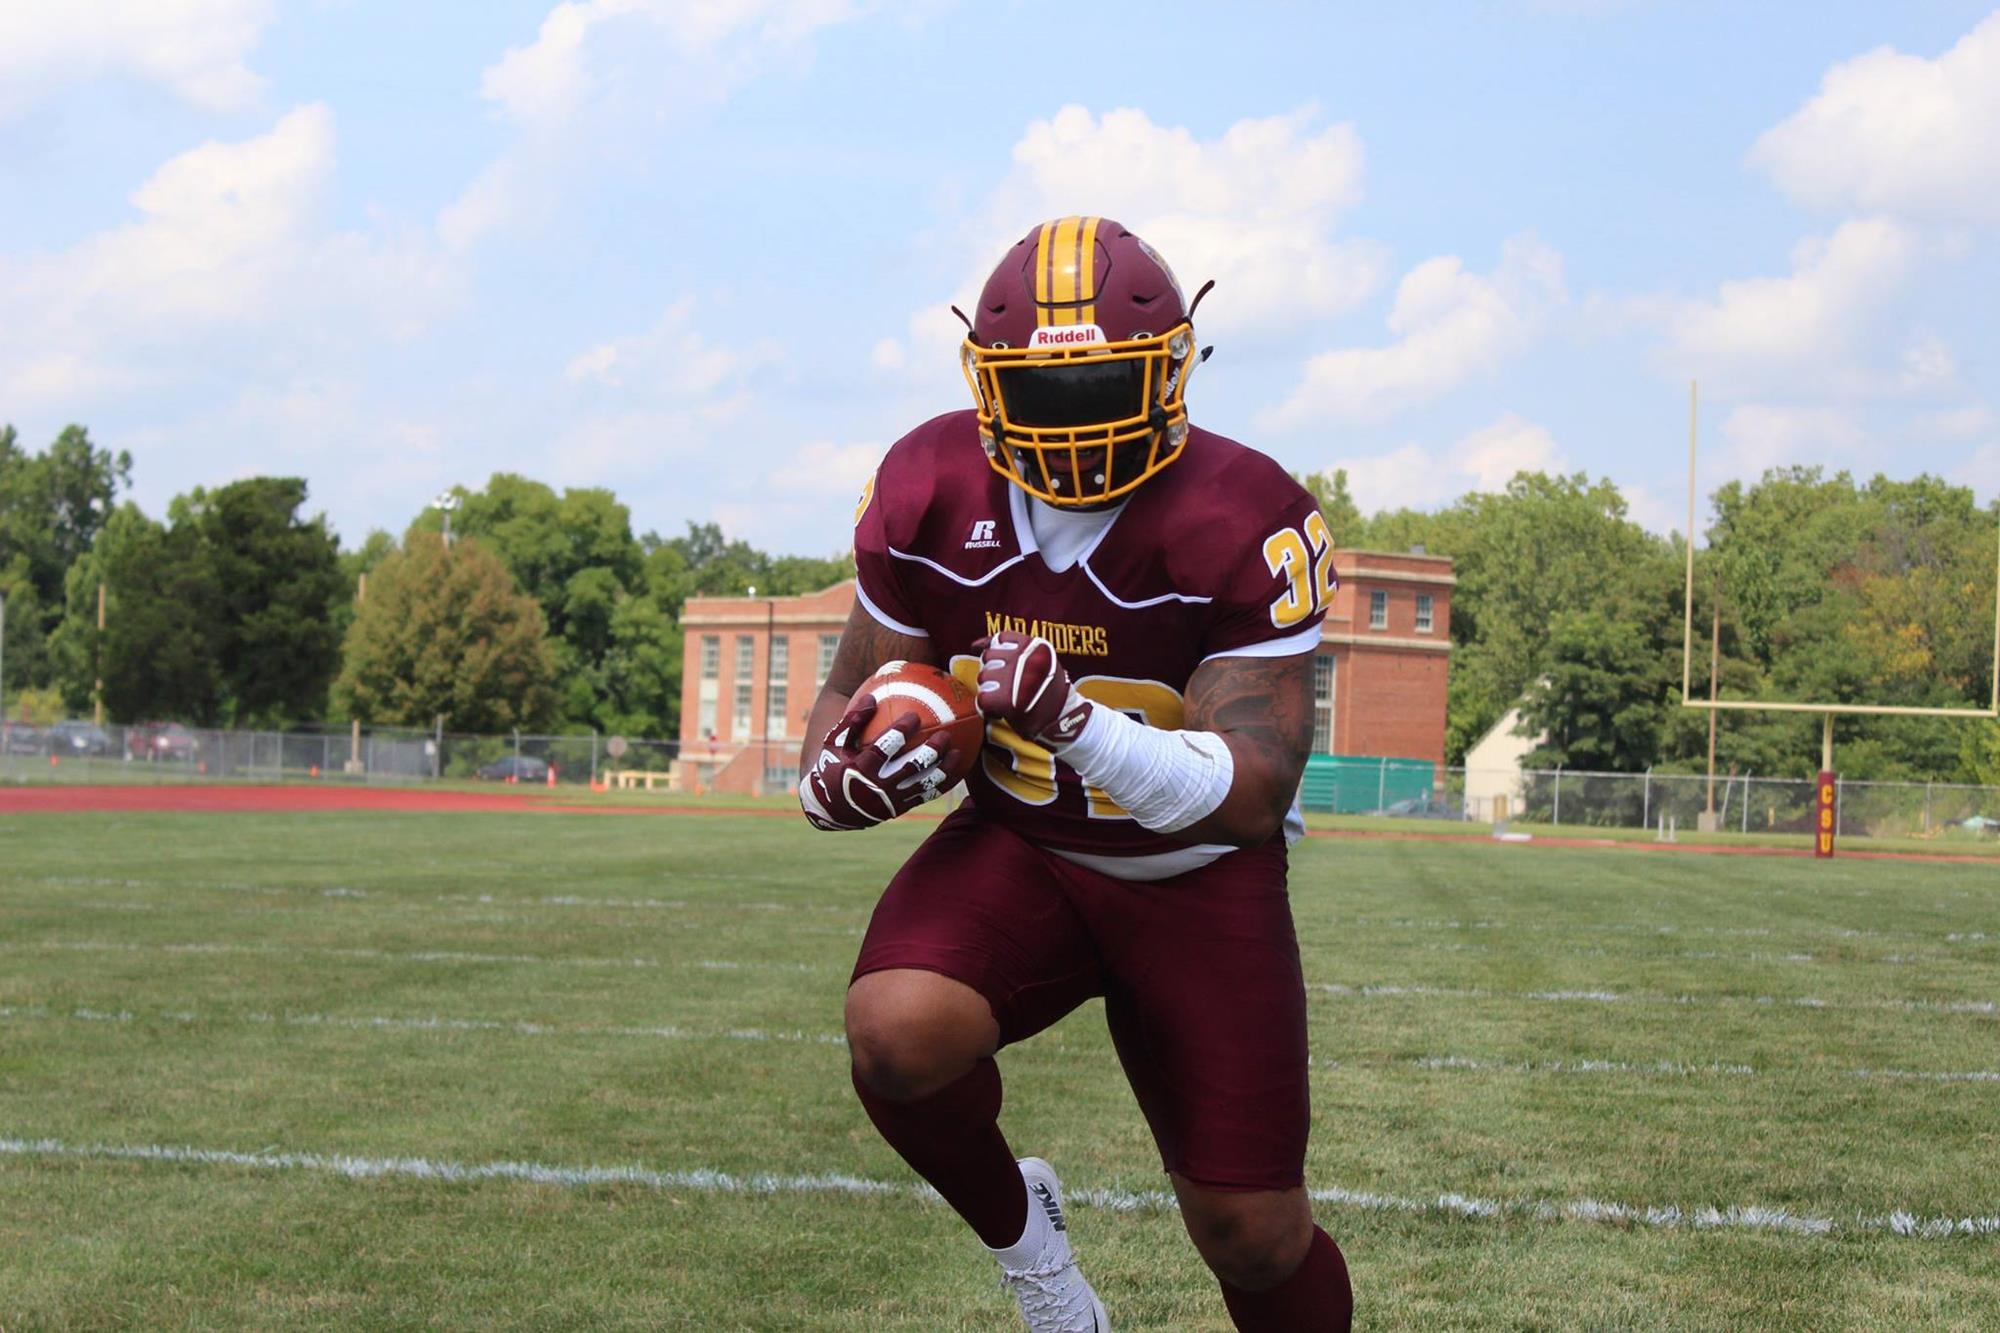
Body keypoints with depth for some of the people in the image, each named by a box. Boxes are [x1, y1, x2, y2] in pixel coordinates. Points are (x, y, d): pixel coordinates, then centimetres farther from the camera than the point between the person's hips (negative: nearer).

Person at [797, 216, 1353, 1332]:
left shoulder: (1245, 526, -23)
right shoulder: (931, 495, -11)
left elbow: (1252, 791, -27)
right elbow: (859, 686, 2)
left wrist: (1077, 722, -45)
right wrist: (836, 774, -23)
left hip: (1198, 875, -2)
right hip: (1018, 850, 2)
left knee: (1252, 1231, -1)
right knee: (898, 1031, -30)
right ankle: (1018, 1227, 2)